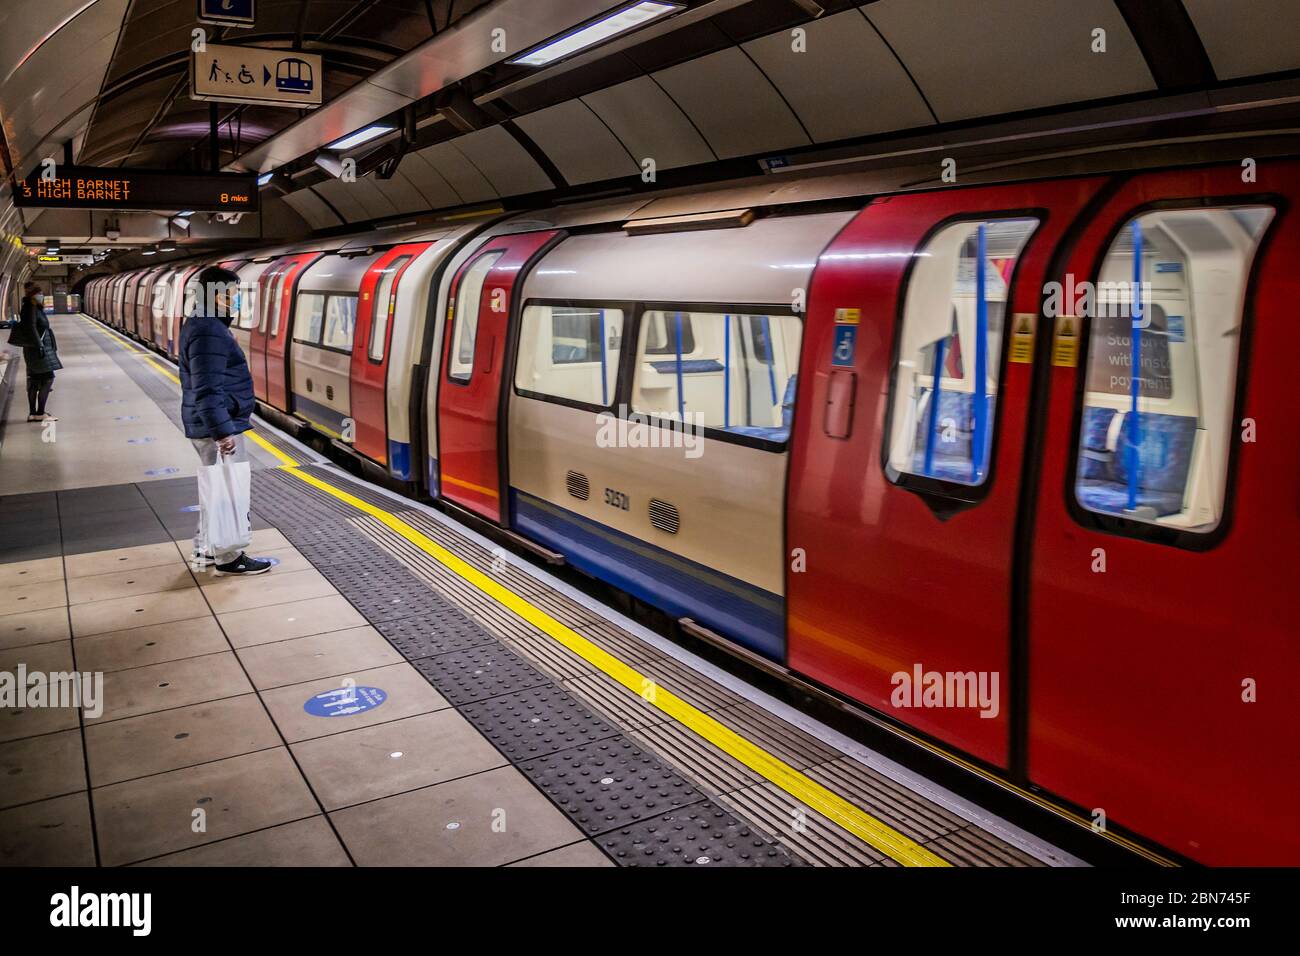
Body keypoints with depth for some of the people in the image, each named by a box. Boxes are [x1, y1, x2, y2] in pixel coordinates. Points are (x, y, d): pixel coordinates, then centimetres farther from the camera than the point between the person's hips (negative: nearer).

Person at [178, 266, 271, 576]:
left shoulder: (204, 326, 14)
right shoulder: (209, 333, -21)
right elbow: (207, 391, -26)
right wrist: (223, 431, -27)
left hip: (209, 425, 11)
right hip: (218, 426, -11)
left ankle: (206, 549, 30)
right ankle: (229, 557, 7)